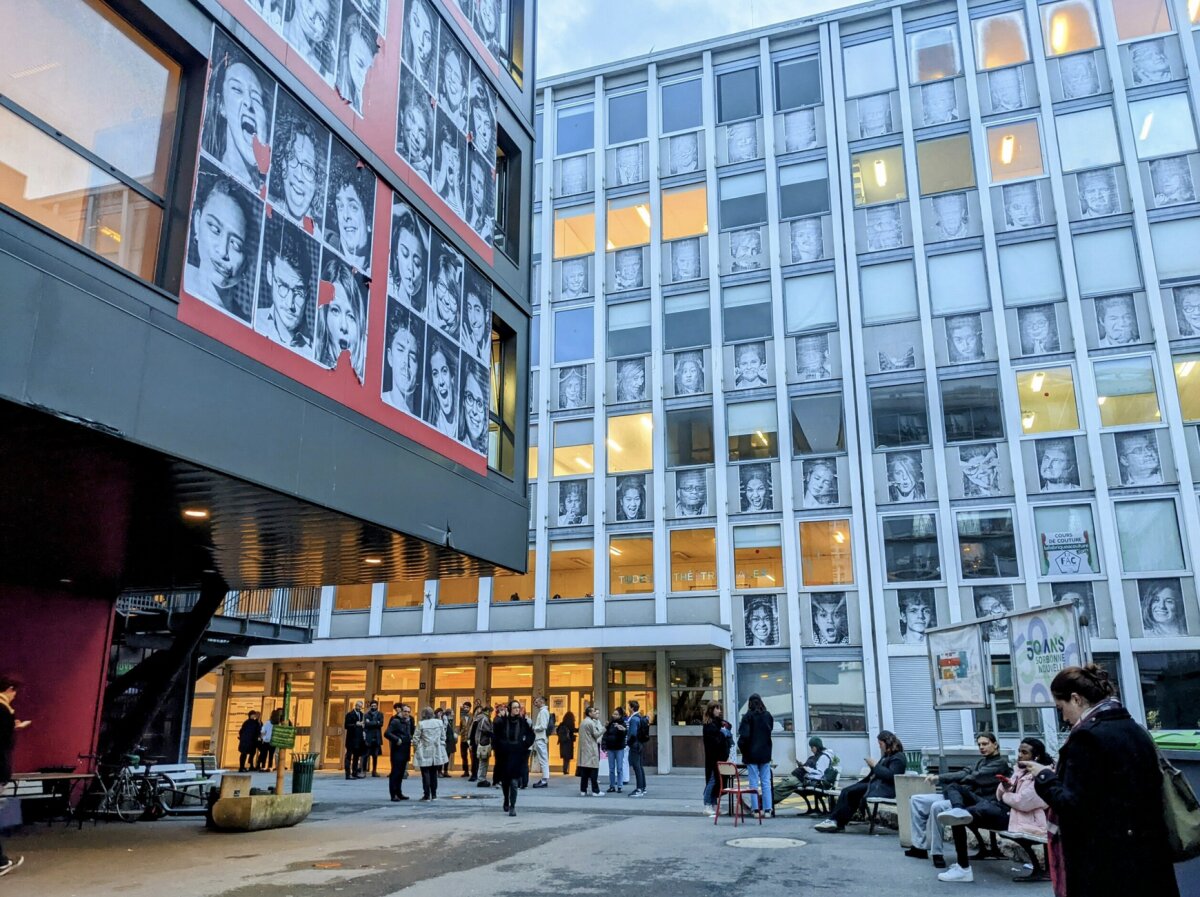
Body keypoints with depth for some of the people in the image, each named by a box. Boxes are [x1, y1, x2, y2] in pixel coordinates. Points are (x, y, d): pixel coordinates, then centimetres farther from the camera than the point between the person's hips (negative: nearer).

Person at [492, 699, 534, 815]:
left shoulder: (524, 722, -3)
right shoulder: (501, 722, -4)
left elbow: (531, 736, 6)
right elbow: (494, 736, 7)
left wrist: (524, 746, -4)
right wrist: (499, 746, -1)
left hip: (518, 757, -1)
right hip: (504, 756, 1)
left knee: (514, 783, -7)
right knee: (505, 782, 12)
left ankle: (512, 806, 1)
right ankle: (506, 800, 37)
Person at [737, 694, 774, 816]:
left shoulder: (748, 717, -12)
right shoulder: (768, 716, 1)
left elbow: (744, 735, -15)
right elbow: (770, 730, 12)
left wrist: (740, 747, -1)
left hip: (751, 753, -3)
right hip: (765, 753, 3)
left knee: (754, 782, 3)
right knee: (766, 782, 7)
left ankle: (755, 809, 3)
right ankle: (767, 809, 6)